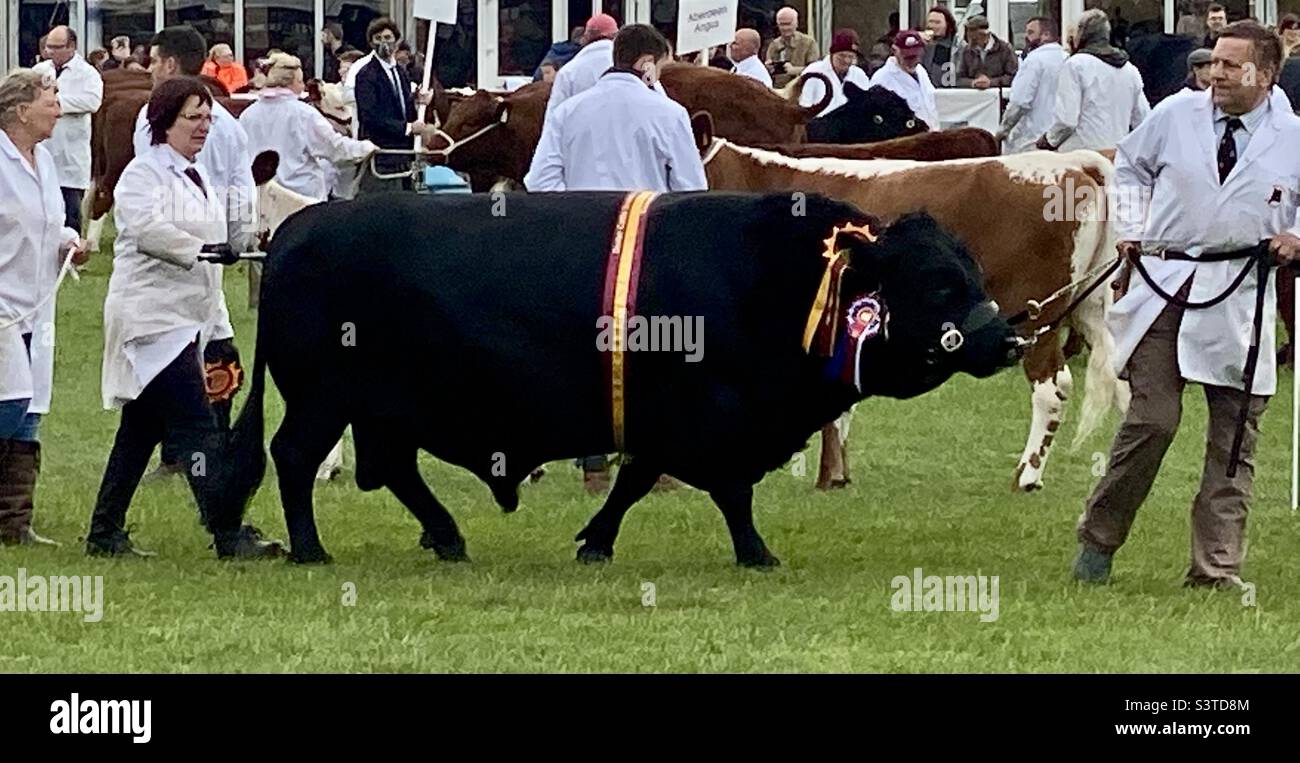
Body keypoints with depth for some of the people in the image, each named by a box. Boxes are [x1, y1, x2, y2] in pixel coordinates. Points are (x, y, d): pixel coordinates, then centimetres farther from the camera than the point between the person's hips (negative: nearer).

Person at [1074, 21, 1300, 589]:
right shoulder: (1175, 116, 5)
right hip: (1164, 286, 0)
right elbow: (1130, 166, 22)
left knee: (1234, 437, 2)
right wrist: (1132, 230, 12)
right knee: (1151, 419, -7)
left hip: (1241, 301, 0)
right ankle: (1098, 540, 9)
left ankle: (1217, 568, 7)